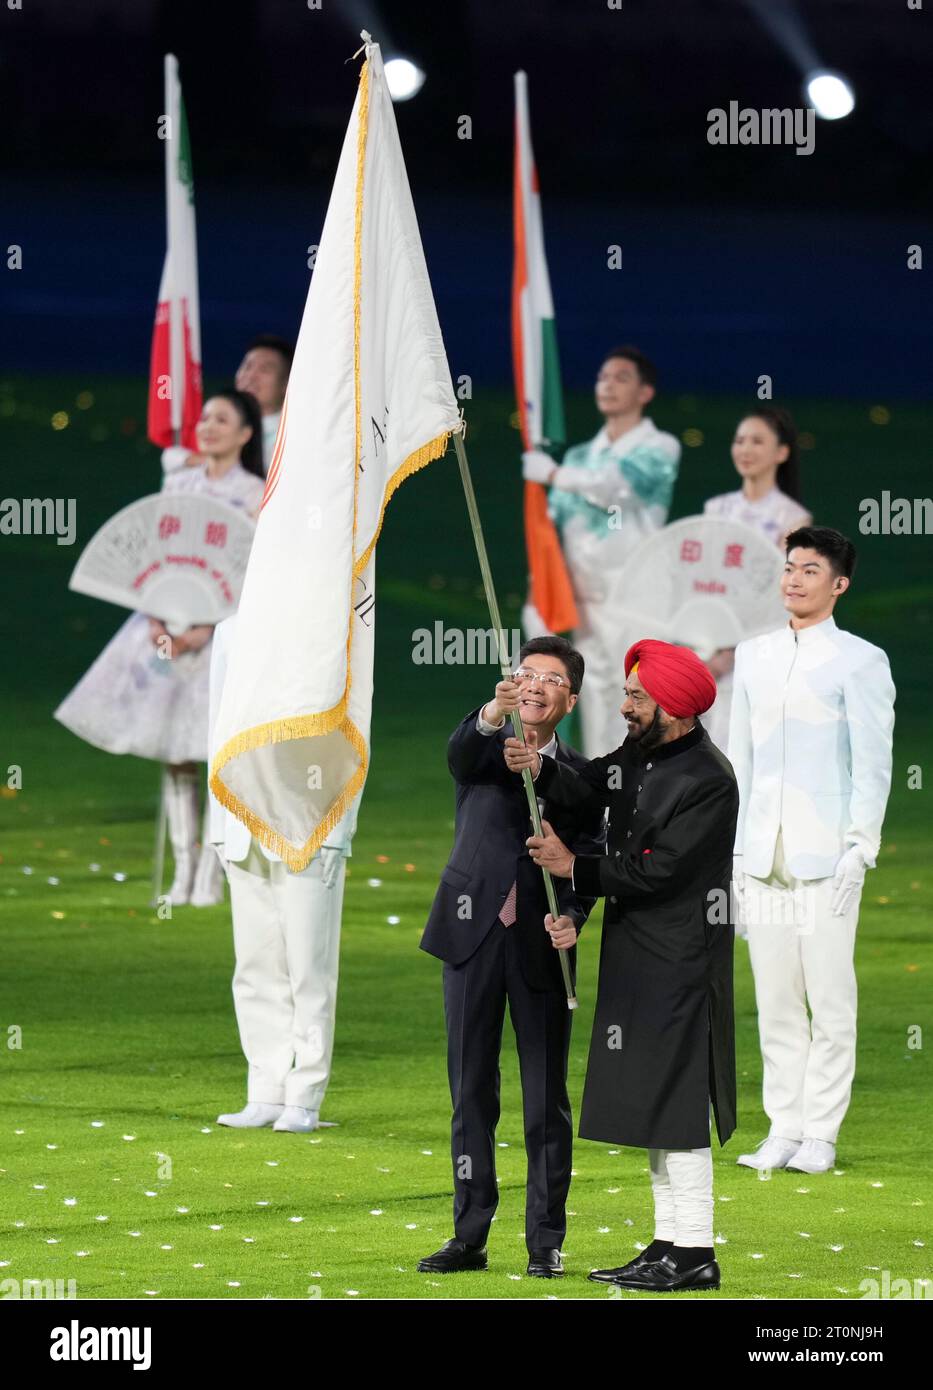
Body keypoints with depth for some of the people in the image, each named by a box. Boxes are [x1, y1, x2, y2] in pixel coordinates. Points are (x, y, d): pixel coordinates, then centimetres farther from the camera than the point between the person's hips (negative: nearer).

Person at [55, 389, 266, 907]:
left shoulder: (255, 495, -3)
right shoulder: (178, 484, 11)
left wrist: (207, 630, -19)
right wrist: (157, 620, -7)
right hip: (171, 625, 4)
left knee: (219, 753, -6)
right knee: (175, 756, 2)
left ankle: (211, 874, -1)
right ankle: (183, 870, 7)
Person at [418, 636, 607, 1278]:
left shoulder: (581, 776, 8)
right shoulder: (485, 749, 5)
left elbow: (592, 861, 1)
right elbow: (461, 755, -20)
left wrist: (571, 916, -19)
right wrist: (493, 713, -41)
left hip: (540, 946, 0)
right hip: (475, 935, 0)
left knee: (546, 1096, 2)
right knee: (471, 1090, 5)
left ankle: (546, 1241, 8)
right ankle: (470, 1236, 11)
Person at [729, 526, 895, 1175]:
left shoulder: (859, 661, -1)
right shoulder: (754, 656, 15)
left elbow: (873, 763, -4)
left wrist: (858, 848, -12)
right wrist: (735, 847, 13)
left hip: (826, 855, -5)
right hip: (765, 855, 5)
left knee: (830, 996, -4)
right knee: (774, 999, 4)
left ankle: (821, 1133, 1)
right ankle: (783, 1128, 9)